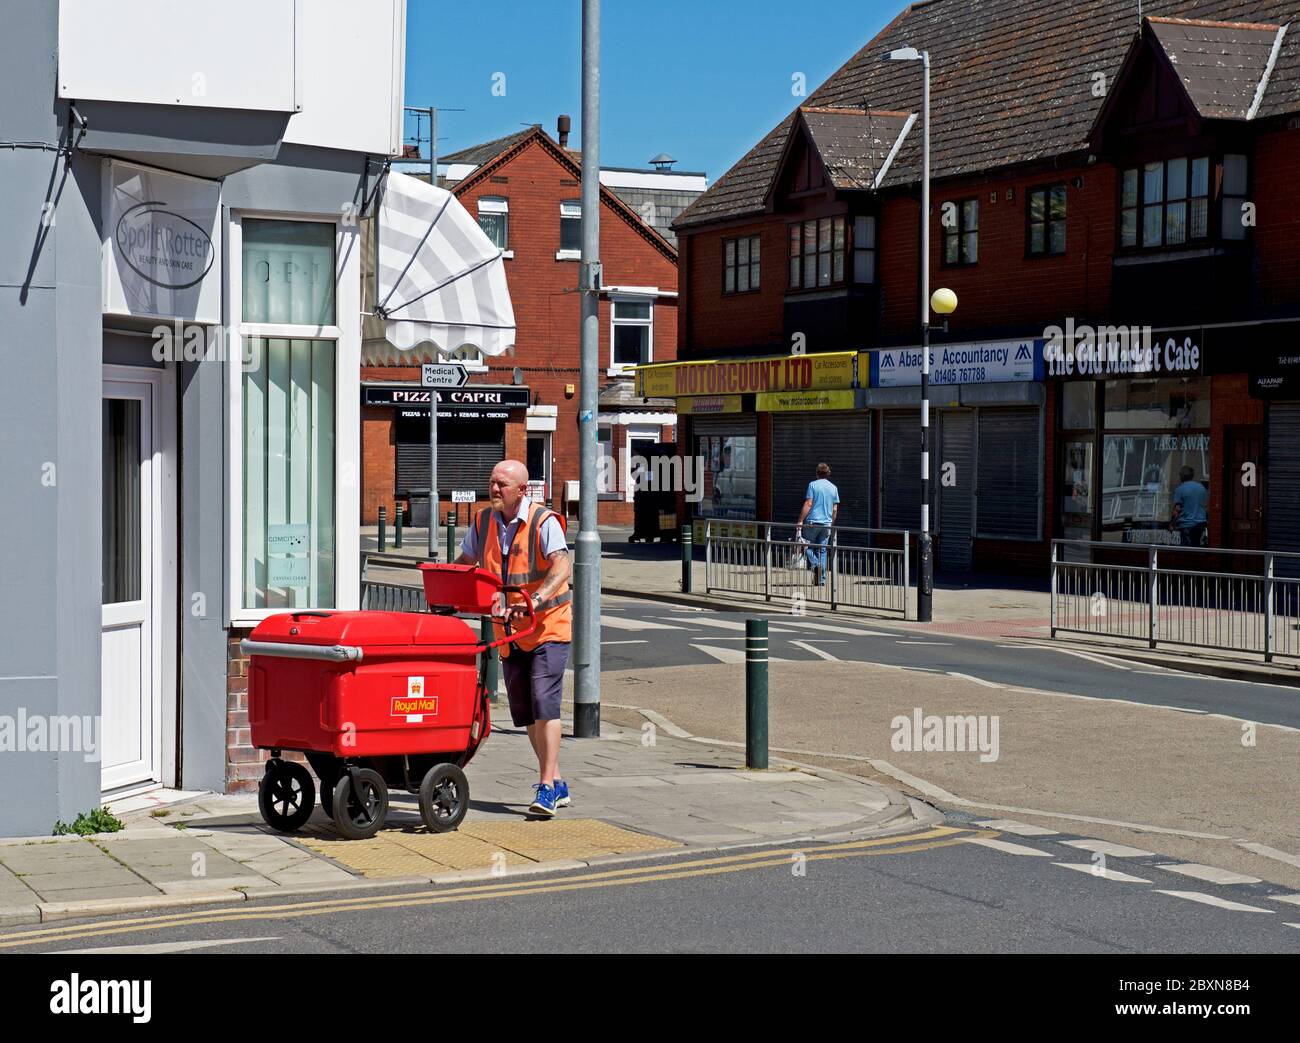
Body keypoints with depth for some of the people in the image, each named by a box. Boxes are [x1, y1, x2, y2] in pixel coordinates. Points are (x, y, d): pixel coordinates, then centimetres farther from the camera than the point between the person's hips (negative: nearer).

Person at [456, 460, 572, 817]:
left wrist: (534, 601, -41)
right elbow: (463, 564, 15)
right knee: (524, 711, 8)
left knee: (544, 703, -16)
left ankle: (546, 786, -14)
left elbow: (562, 567, -26)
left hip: (548, 627, -6)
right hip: (509, 631, 7)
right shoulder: (483, 522, 5)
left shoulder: (544, 522, -14)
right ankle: (557, 784, 19)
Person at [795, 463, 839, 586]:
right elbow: (835, 509, 11)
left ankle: (815, 564, -20)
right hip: (827, 523, 4)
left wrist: (800, 521, -9)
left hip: (813, 521, -4)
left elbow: (808, 504, -10)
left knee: (808, 547, 8)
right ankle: (821, 579, 6)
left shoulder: (813, 485, -3)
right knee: (822, 550, 9)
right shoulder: (833, 488, 10)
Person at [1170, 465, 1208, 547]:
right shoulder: (1202, 488, 9)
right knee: (1196, 546, 12)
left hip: (1186, 525, -6)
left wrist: (1172, 524, -3)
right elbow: (1204, 505, 17)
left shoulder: (1180, 489, -9)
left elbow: (1177, 510, -12)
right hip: (1200, 523, 6)